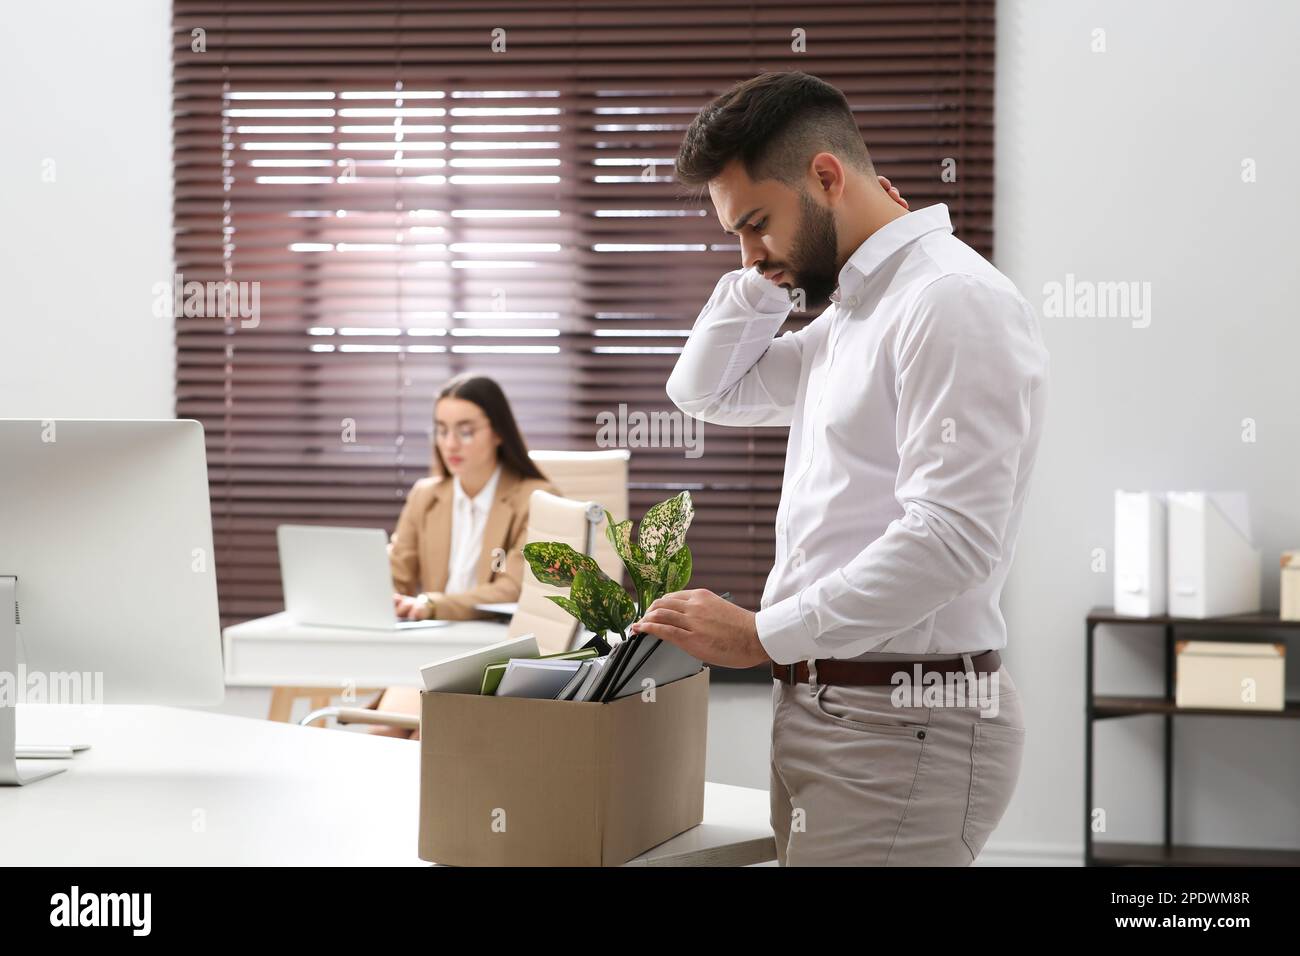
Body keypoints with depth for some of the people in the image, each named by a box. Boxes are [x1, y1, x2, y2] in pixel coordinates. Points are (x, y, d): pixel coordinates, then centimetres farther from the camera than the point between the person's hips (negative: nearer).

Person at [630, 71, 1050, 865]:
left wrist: (763, 636, -18)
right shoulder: (850, 315, 18)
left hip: (902, 725, -9)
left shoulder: (954, 302, -14)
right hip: (827, 706, 9)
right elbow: (707, 390, 30)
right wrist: (767, 277, 13)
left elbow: (951, 538, -23)